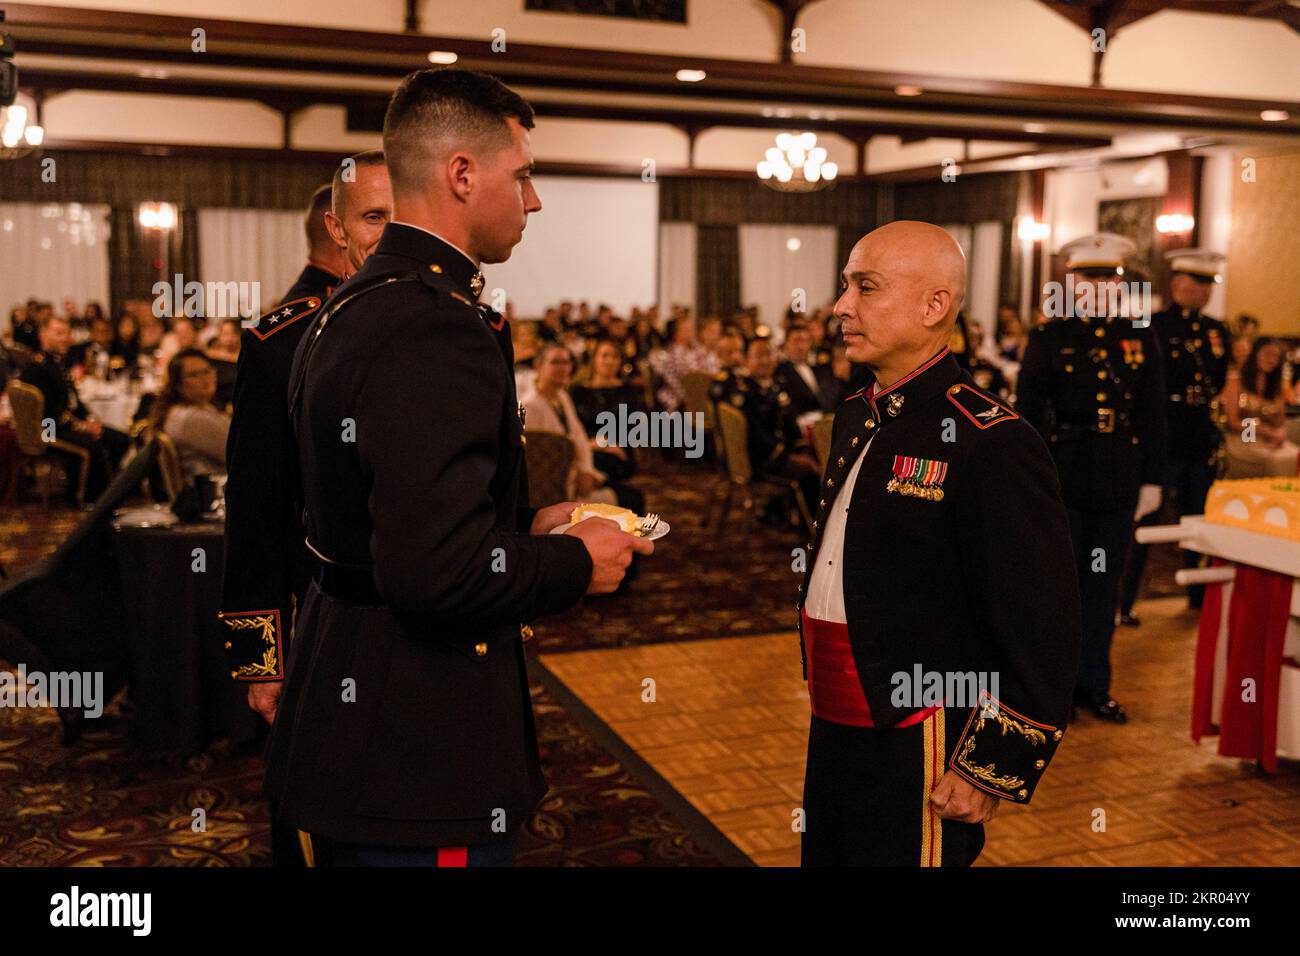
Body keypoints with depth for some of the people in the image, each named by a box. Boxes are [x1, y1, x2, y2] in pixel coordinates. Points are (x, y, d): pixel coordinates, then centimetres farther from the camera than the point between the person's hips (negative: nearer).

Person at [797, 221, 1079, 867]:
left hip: (918, 757, -8)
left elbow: (1042, 635, -18)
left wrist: (995, 771, -15)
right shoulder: (856, 415, 8)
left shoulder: (992, 444, -18)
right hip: (832, 731, 8)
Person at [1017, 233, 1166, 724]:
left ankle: (1094, 684, 23)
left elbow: (1153, 413, 8)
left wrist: (1152, 479, 5)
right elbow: (1027, 413, -3)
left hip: (1120, 482, 3)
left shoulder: (1141, 336, 7)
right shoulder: (1049, 337, -1)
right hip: (1064, 480, -2)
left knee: (1104, 586, 11)